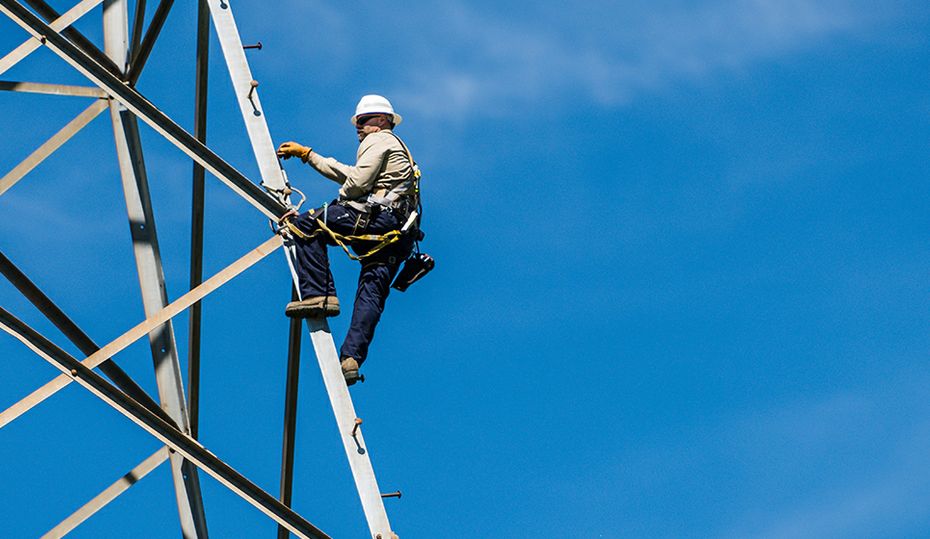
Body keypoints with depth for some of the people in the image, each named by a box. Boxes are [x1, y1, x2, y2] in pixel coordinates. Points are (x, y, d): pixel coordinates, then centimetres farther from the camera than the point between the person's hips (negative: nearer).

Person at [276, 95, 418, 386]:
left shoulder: (379, 140, 5)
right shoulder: (396, 149, 37)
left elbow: (357, 182, -10)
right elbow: (346, 174, 40)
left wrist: (340, 200, 10)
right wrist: (306, 154, 42)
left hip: (377, 217, -10)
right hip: (397, 234, 10)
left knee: (305, 224, -6)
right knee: (371, 293, -1)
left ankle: (317, 294, -16)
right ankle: (351, 358, -11)